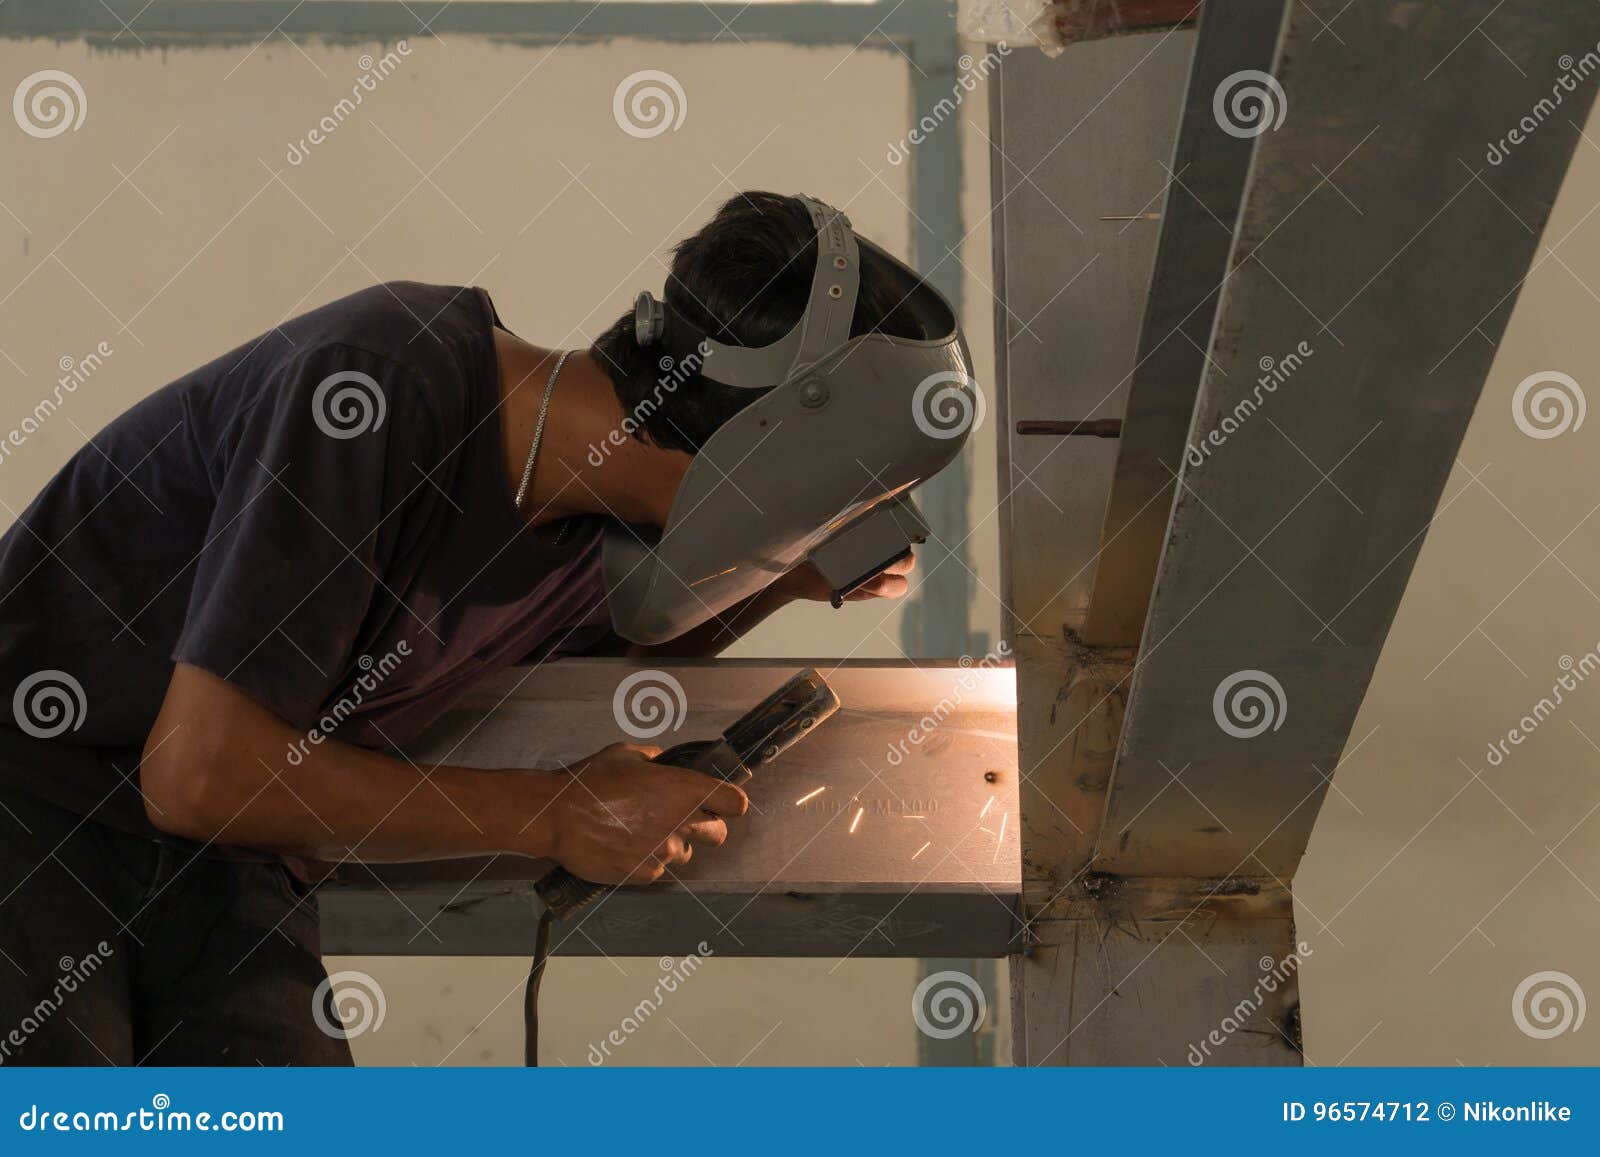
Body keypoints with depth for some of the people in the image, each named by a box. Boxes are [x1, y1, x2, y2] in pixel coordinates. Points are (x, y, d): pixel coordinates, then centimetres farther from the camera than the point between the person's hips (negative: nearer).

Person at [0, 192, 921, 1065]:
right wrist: (554, 816, -21)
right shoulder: (381, 388, -28)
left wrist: (786, 580, 2)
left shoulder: (598, 533, -3)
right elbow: (199, 775, -27)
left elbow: (623, 646, 24)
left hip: (222, 868, 7)